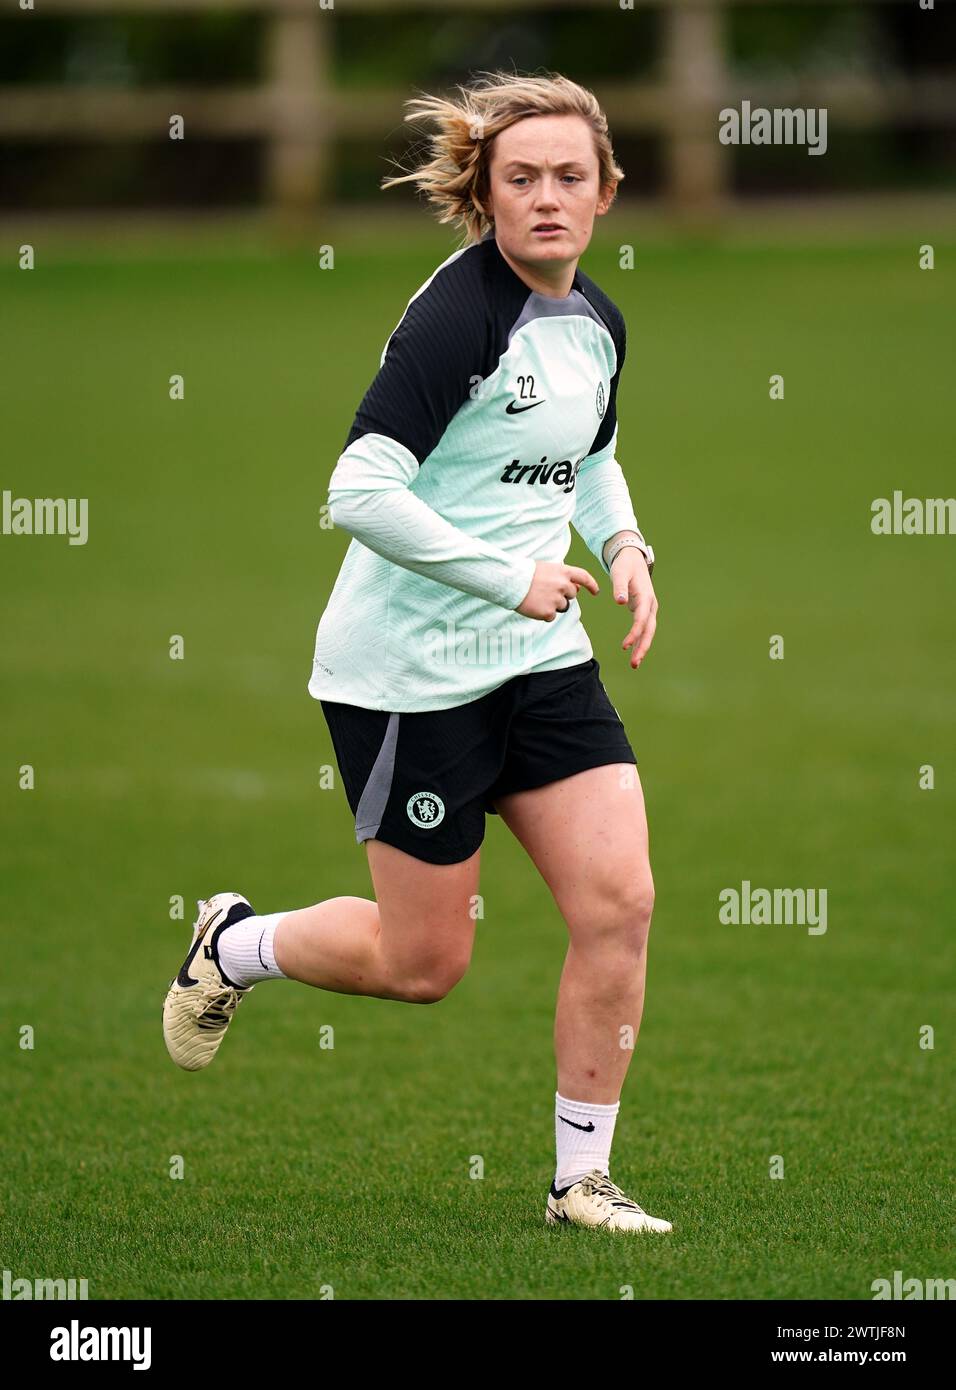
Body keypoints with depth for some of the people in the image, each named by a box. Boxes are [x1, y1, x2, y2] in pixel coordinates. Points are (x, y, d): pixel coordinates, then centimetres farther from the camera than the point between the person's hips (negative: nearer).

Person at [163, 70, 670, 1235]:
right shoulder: (457, 315, -19)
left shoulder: (596, 324, 6)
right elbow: (361, 492, -24)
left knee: (619, 900, -6)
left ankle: (582, 1177, 7)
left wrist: (623, 547, 6)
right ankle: (232, 945, 32)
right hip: (410, 668, -7)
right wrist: (511, 579, -22)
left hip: (540, 657, 7)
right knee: (422, 964, 2)